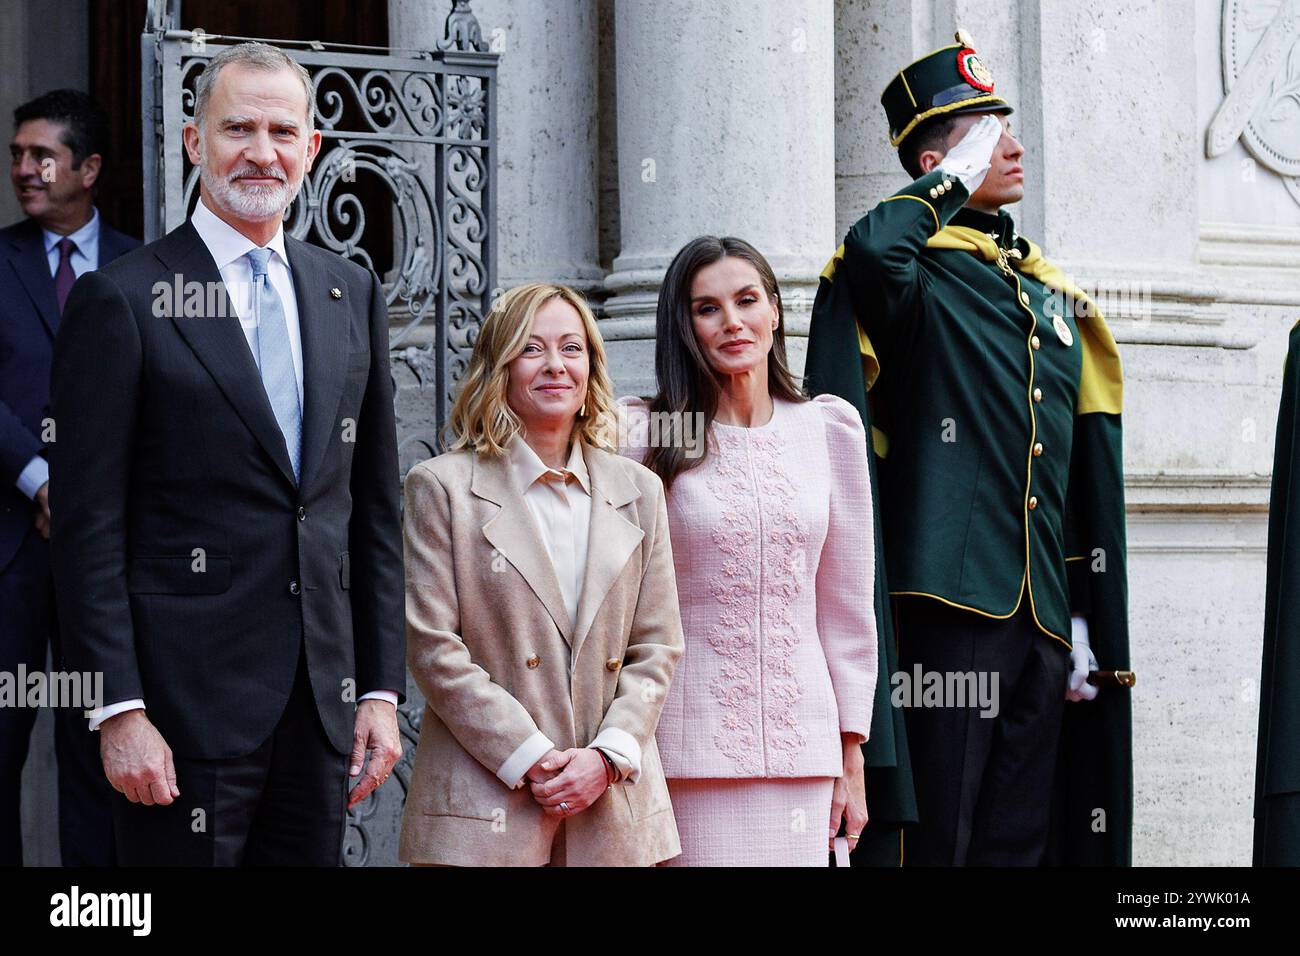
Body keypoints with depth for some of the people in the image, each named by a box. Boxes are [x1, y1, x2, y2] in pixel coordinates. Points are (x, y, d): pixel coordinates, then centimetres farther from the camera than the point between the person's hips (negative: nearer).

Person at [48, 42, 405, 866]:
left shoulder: (352, 294, 12)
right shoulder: (122, 301, -4)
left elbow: (376, 507, 14)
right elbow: (89, 528, -7)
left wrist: (383, 687, 9)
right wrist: (120, 711, -13)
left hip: (323, 699, 5)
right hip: (190, 698, -5)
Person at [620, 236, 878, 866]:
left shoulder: (829, 427, 8)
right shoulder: (645, 435, 0)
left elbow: (847, 608, 11)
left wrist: (851, 756, 9)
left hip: (799, 745, 2)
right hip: (689, 741, -2)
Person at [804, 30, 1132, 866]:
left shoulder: (1054, 296, 19)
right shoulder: (918, 274, -2)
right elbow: (870, 247, -30)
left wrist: (1082, 617, 16)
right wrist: (955, 182, -11)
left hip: (1043, 617, 7)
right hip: (952, 602, -7)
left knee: (1019, 836, 10)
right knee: (937, 831, -4)